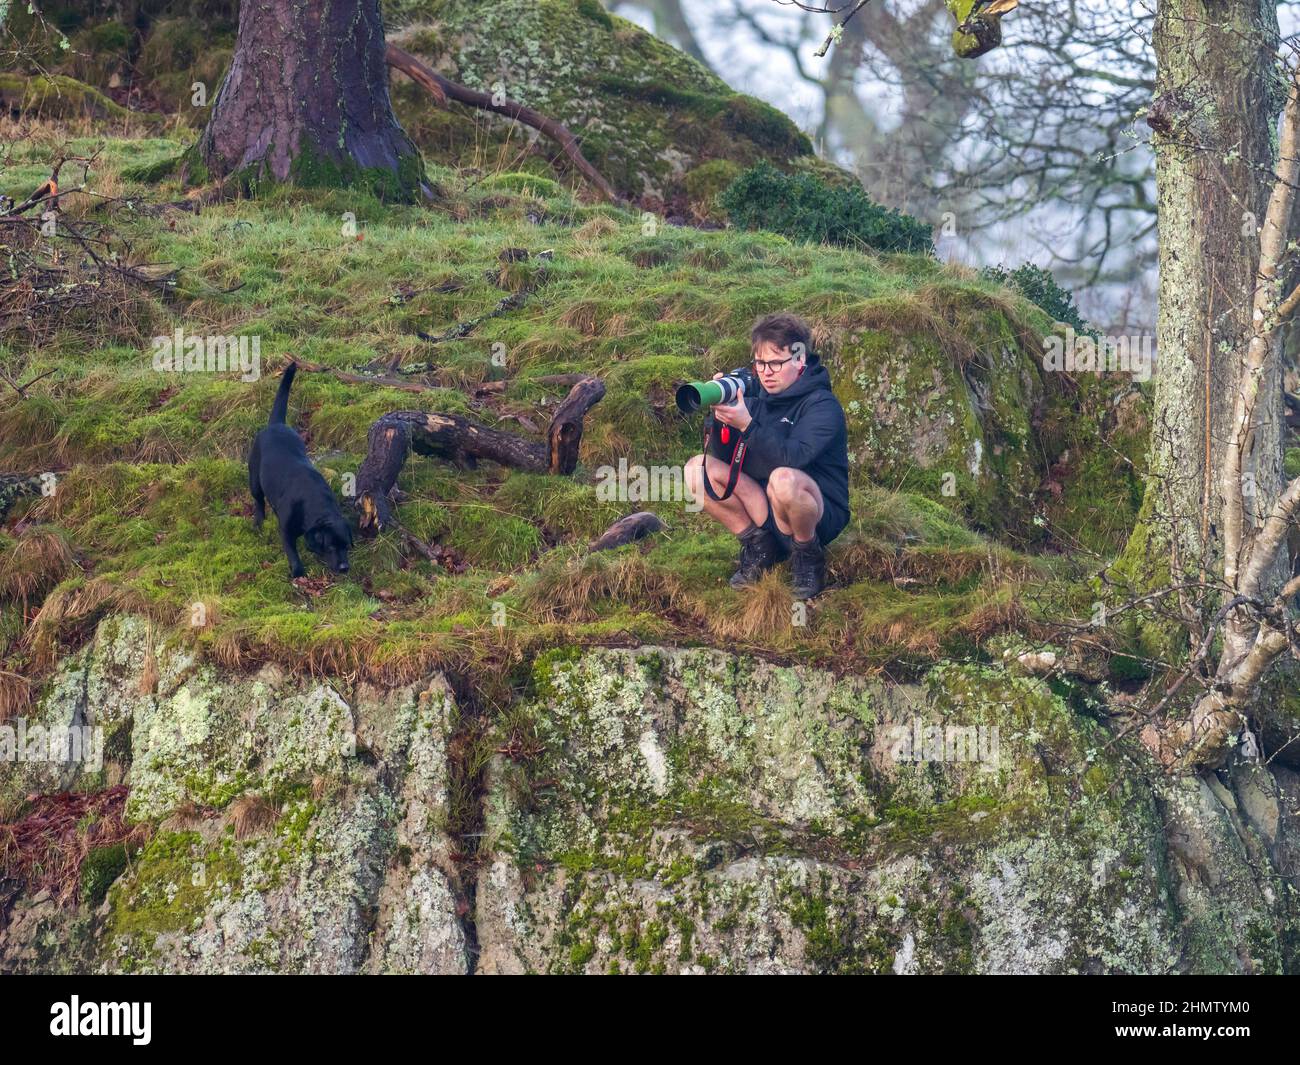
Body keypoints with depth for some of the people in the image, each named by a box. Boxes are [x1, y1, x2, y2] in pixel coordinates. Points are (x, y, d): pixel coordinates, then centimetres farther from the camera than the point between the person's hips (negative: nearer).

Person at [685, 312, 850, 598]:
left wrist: (747, 425, -40)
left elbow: (792, 458, -31)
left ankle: (808, 556, -11)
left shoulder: (822, 405, -14)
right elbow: (720, 454, 0)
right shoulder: (755, 394, 5)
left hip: (820, 516, -6)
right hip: (762, 508, 6)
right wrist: (721, 412, -18)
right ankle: (758, 545, -1)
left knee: (783, 479, -39)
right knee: (697, 469, -9)